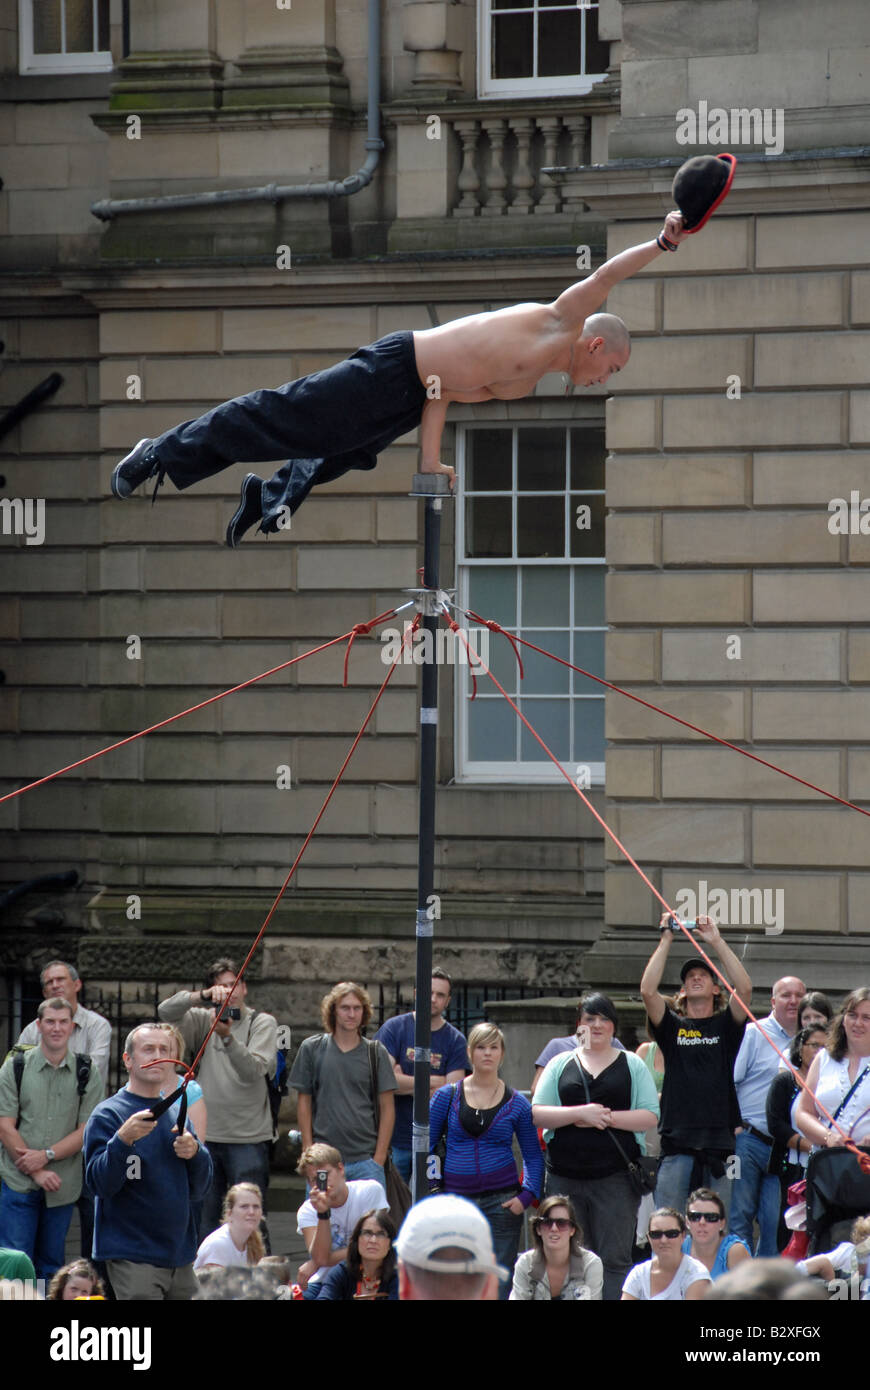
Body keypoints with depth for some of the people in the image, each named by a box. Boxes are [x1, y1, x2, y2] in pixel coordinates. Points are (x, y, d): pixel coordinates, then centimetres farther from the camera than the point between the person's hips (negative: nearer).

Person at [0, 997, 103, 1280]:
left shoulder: (87, 1074, 4)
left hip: (62, 1186, 2)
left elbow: (86, 1130, -1)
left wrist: (46, 1156, -14)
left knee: (51, 1265, 9)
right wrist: (36, 1172, -11)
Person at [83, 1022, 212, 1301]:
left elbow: (198, 1190, 13)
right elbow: (101, 1184, -14)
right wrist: (123, 1140, -29)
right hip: (132, 1255, -7)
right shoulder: (108, 1115, -4)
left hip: (179, 1255, 7)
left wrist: (194, 1152, -7)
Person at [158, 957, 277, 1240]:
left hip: (249, 1139, -3)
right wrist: (203, 996, -22)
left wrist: (228, 1037, -27)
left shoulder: (263, 1023, 2)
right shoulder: (204, 1021, 10)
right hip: (207, 1137, 3)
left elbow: (254, 1070, -12)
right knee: (203, 1220, 8)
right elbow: (166, 1012, -8)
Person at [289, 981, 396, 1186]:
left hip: (366, 1159, 0)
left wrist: (379, 1157, -1)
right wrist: (308, 1149, 1)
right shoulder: (312, 1049, 6)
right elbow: (304, 1102, 9)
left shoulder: (376, 1053, 5)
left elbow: (387, 1107, 6)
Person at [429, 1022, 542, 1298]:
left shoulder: (516, 1103, 5)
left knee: (500, 1284, -4)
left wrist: (527, 1196, -5)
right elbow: (425, 1145, 9)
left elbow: (533, 1156, 10)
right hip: (455, 1200, 1)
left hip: (501, 1201, -1)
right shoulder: (447, 1096, 5)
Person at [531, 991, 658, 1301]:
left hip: (616, 1177, -2)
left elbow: (651, 1117, 1)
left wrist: (607, 1117, -11)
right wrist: (581, 1113, -11)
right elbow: (538, 1113, 3)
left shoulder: (631, 1065, 10)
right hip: (564, 1176, 2)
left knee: (614, 1260, -5)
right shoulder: (561, 1064, 13)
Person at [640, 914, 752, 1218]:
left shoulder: (725, 1025, 11)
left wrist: (716, 942, -5)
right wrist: (666, 939, -2)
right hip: (678, 1143, 0)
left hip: (719, 1143, 0)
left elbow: (744, 989, -5)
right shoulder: (673, 1026, 12)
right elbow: (648, 990, -3)